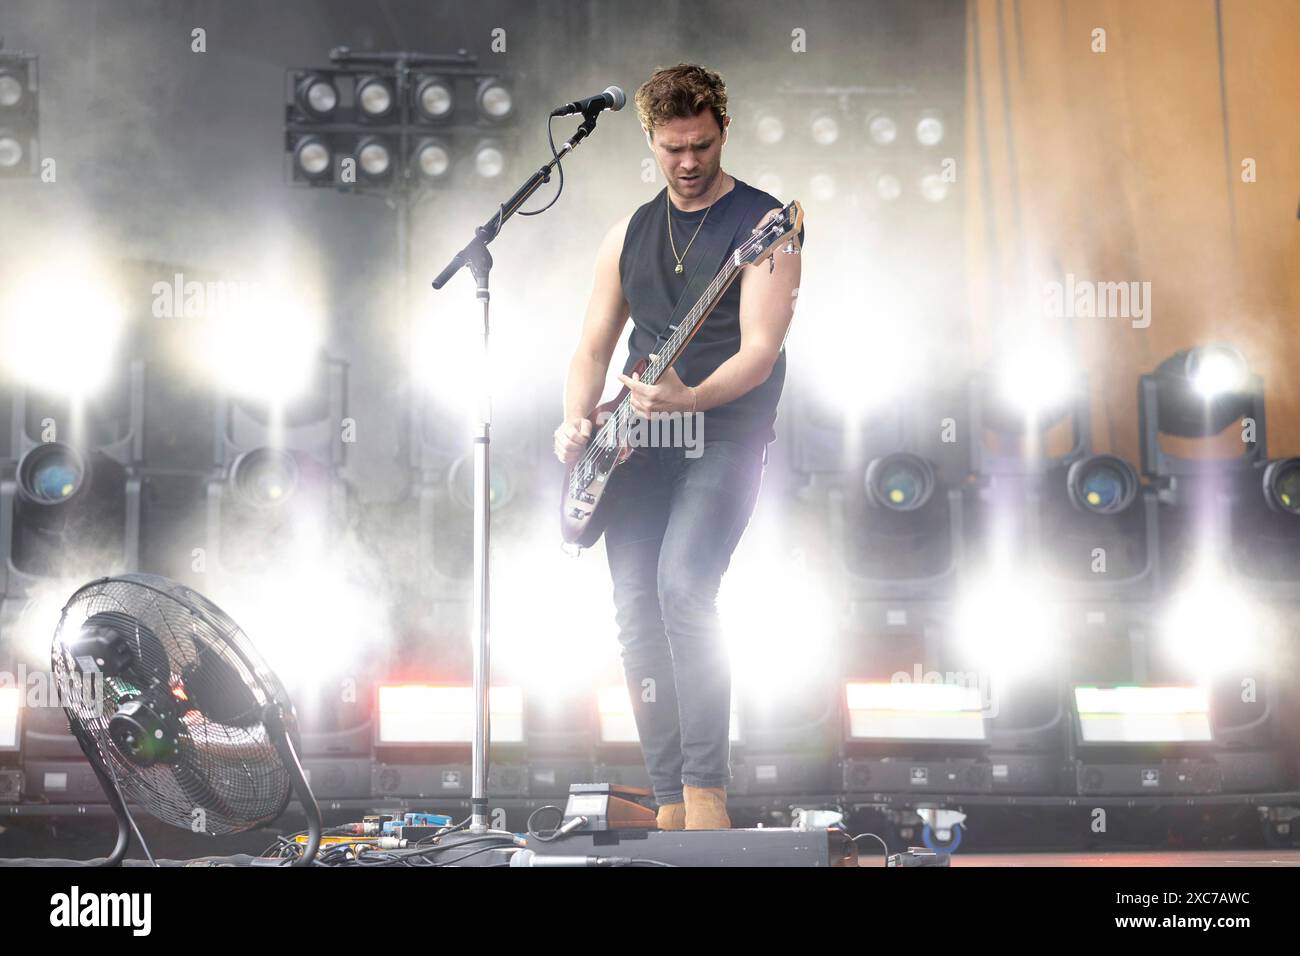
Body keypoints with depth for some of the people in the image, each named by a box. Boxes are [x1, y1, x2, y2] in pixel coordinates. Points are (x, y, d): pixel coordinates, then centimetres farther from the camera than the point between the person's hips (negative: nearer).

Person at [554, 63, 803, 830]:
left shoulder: (762, 223, -3)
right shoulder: (630, 234, 16)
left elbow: (760, 350, -13)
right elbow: (595, 346, 19)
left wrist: (690, 398, -29)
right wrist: (578, 422, 0)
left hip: (724, 437, -6)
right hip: (640, 444, 6)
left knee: (682, 586, -25)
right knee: (637, 613, -2)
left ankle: (707, 794, -19)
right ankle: (671, 810, 6)